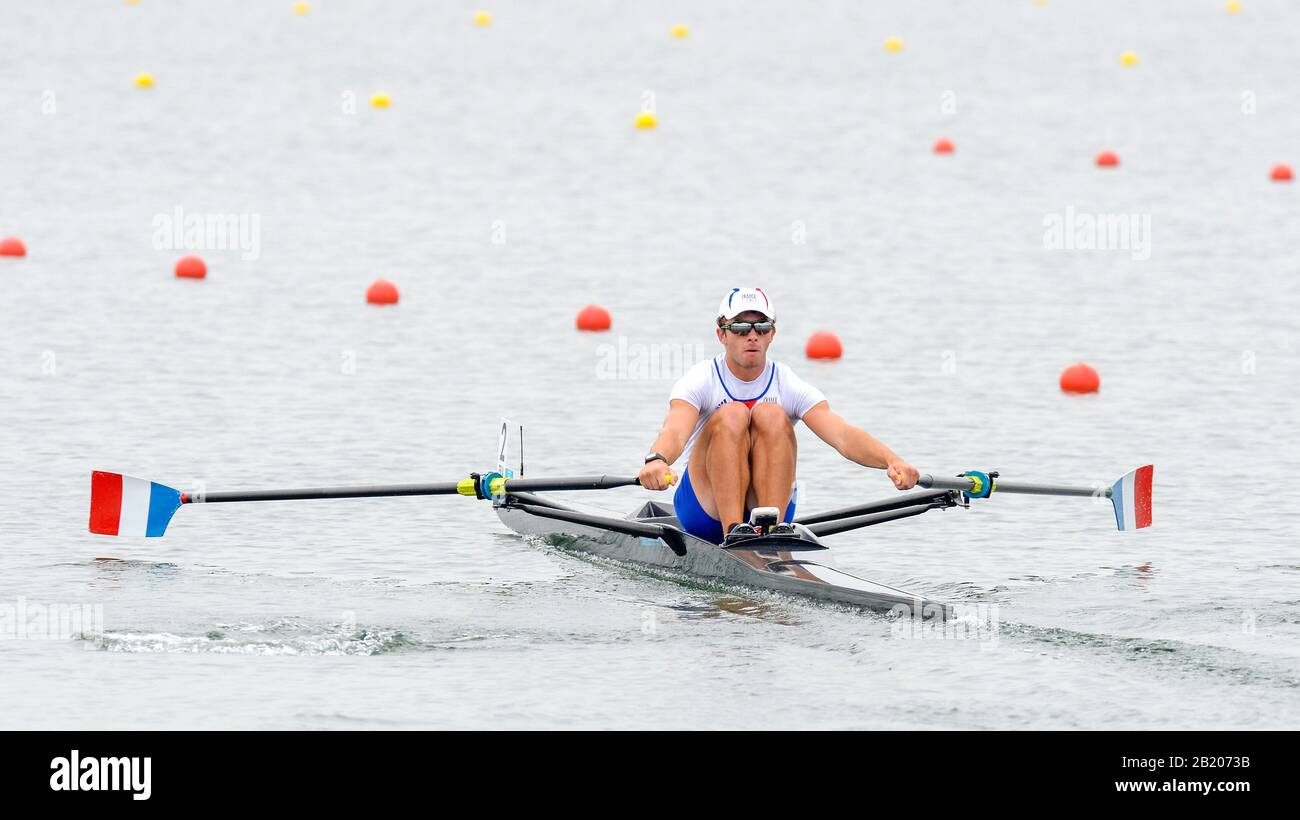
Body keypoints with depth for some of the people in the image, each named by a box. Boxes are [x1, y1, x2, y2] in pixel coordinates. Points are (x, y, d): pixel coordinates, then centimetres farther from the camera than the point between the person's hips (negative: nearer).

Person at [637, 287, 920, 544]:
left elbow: (843, 435, -17)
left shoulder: (789, 387, -2)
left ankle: (772, 526, -35)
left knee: (772, 415, -23)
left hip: (771, 502, 2)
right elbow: (675, 432, -27)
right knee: (732, 415, -26)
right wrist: (657, 460, -53)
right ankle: (734, 531, -40)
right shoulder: (701, 381, -7)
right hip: (705, 510, -2)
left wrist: (891, 461, -39)